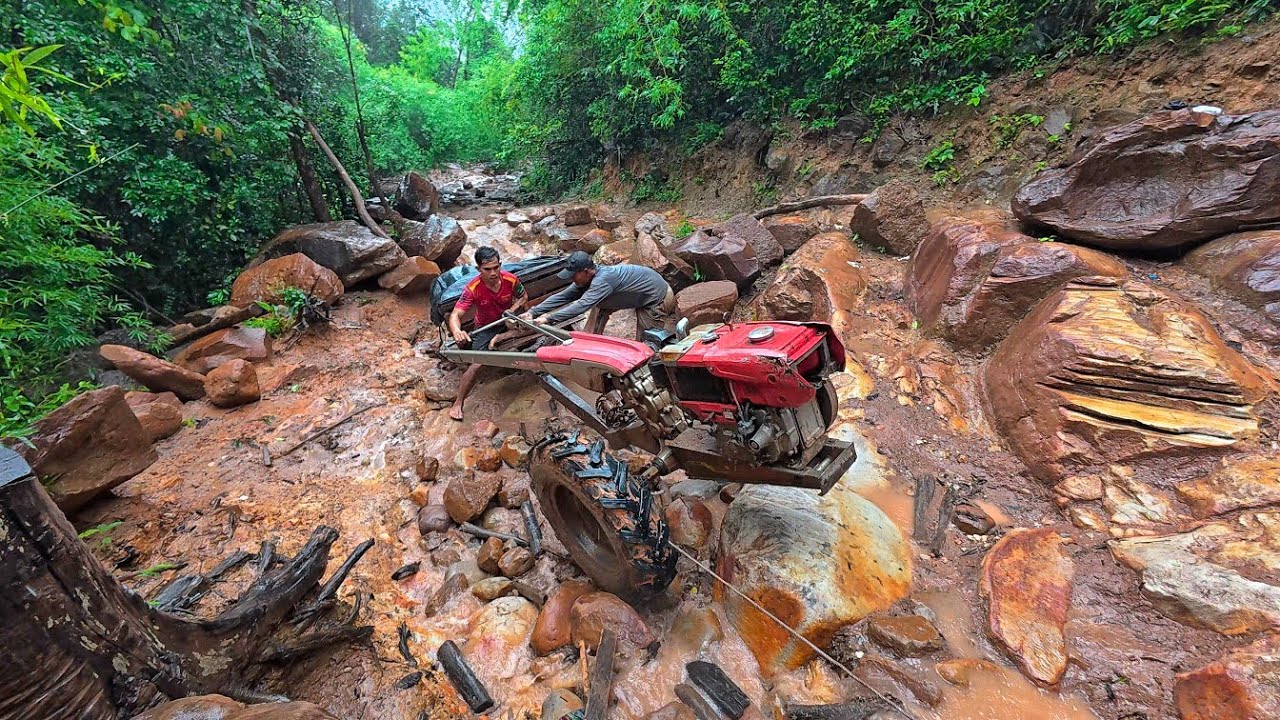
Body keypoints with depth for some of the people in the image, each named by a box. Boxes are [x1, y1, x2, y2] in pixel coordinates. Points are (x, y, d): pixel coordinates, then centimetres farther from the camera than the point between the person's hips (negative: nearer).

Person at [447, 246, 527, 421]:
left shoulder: (511, 280, -22)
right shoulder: (473, 289, -28)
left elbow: (523, 297, 0)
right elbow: (455, 315, -31)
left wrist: (513, 310, -21)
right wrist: (457, 331, -54)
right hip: (485, 326, -3)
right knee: (477, 364, -16)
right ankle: (458, 403, 3)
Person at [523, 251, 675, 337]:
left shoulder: (602, 280, -32)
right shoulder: (586, 279, -4)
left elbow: (582, 305, -41)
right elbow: (562, 296, -5)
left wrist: (548, 319, -41)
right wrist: (533, 312, -12)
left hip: (659, 300, -8)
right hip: (644, 300, 8)